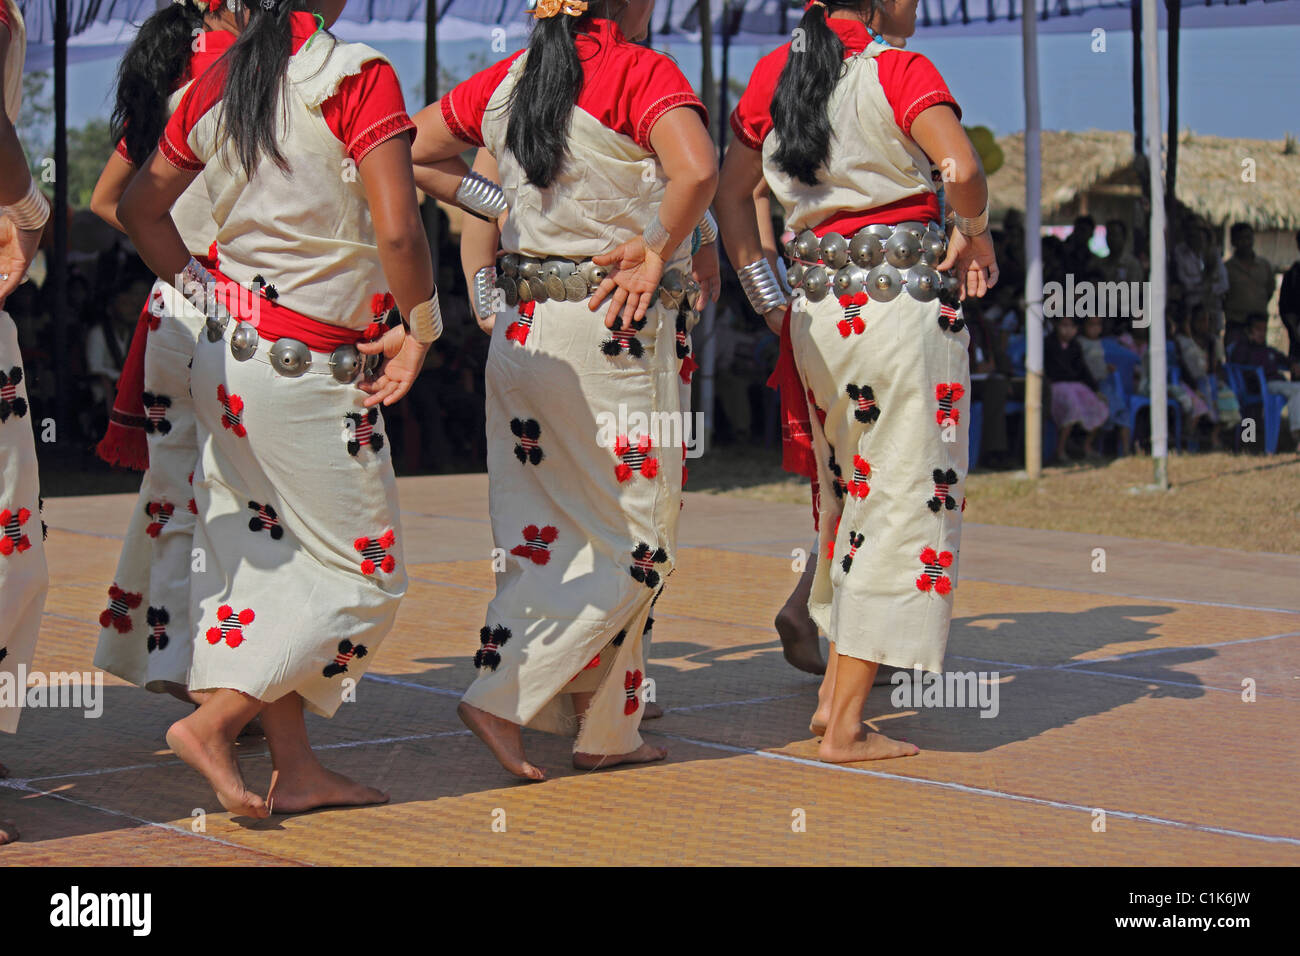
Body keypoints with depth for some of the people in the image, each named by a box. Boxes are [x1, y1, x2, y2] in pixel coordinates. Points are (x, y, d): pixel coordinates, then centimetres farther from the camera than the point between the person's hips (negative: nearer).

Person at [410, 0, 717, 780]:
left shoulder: (506, 79, 7)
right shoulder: (641, 73, -12)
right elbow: (697, 170, -30)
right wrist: (658, 253, -15)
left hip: (521, 328, 7)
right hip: (616, 329, -7)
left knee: (552, 535, 14)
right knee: (635, 546, 4)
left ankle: (609, 731, 22)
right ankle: (503, 696, -6)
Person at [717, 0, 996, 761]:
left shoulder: (775, 73, 9)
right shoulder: (898, 70, -9)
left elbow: (730, 194, 14)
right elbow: (962, 168, -24)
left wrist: (772, 306, 15)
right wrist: (975, 233, -4)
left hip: (818, 313, 7)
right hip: (905, 299, -7)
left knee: (851, 496, 22)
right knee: (906, 501, 0)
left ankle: (834, 690, 23)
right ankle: (845, 726, -1)